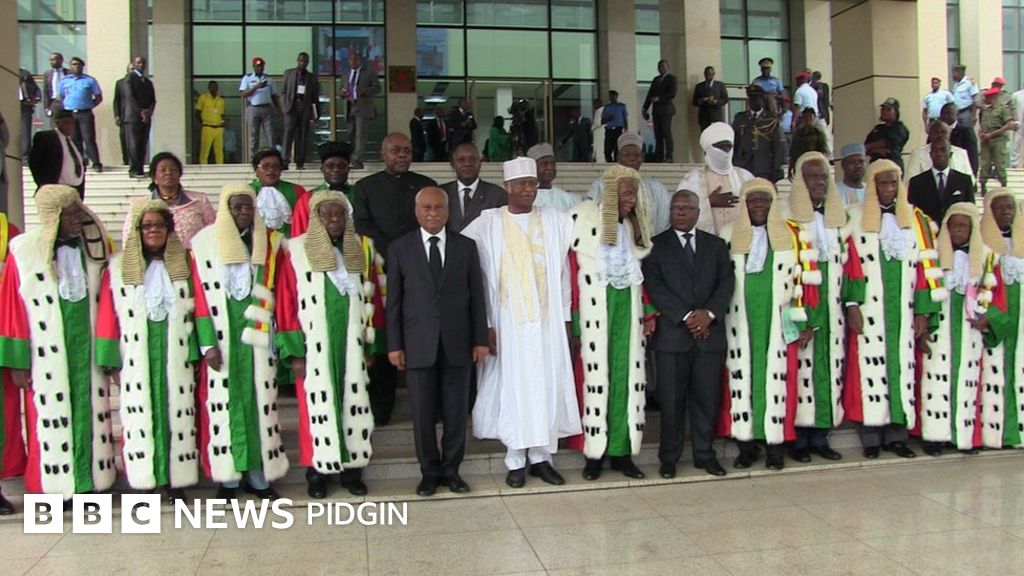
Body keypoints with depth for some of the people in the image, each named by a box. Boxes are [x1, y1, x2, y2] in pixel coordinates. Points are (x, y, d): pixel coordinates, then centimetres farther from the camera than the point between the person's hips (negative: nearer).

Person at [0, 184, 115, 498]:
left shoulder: (97, 246, 2)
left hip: (89, 349, 3)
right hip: (47, 354, -3)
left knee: (90, 412, 8)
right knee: (49, 419, 3)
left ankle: (89, 479, 20)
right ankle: (48, 487, 16)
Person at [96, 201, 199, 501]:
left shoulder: (184, 265, 6)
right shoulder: (118, 268, 2)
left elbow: (196, 312, 3)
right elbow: (107, 318, 1)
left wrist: (195, 354, -3)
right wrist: (113, 362, -4)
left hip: (176, 355, 1)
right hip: (136, 359, -1)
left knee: (177, 413, 3)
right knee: (140, 417, 1)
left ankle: (175, 479, 12)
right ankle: (144, 480, 10)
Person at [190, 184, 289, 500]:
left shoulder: (270, 241, 5)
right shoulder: (205, 242, 0)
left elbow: (277, 292, 5)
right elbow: (199, 296, -2)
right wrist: (208, 343, -8)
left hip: (258, 338, 1)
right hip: (221, 339, -1)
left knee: (260, 401, 3)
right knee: (223, 402, 2)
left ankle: (259, 473, 12)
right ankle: (227, 476, 11)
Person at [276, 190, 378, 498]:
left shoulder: (360, 250, 6)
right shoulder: (296, 251, -4)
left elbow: (371, 300, 8)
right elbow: (286, 303, -4)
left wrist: (371, 344, 4)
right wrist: (295, 352, -8)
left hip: (352, 345, 3)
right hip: (315, 348, -3)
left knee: (354, 405, 6)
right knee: (317, 407, 4)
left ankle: (351, 468, 19)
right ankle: (317, 471, 17)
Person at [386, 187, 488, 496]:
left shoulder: (466, 246, 6)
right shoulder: (400, 248, 3)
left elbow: (477, 296, 6)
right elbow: (394, 300, 2)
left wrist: (480, 339, 2)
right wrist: (394, 345, -2)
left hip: (457, 343, 1)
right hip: (418, 344, -1)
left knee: (456, 412, 7)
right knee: (423, 414, 5)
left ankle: (451, 469, 22)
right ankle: (430, 472, 20)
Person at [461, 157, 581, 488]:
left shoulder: (555, 222, 5)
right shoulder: (488, 224, -2)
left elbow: (562, 273, 7)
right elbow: (478, 276, -4)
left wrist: (565, 317, 4)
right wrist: (485, 324, -8)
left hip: (547, 321, 2)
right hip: (507, 322, -2)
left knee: (547, 386, 5)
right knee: (512, 387, 3)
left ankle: (541, 457, 16)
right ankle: (516, 461, 12)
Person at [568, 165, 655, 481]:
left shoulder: (633, 225, 12)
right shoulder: (582, 217, -6)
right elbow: (571, 267, -7)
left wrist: (648, 311, 11)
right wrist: (573, 318, -8)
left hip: (628, 307, 5)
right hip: (594, 308, -5)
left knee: (627, 376, 4)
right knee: (596, 376, -2)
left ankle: (621, 451, 12)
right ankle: (595, 452, 8)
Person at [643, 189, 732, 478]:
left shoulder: (716, 245, 14)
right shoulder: (656, 245, 5)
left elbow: (726, 282, 5)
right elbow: (654, 286, -5)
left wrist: (709, 313, -11)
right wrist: (685, 317, -13)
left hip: (709, 332, 3)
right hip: (672, 333, -2)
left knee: (707, 398, 6)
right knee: (671, 400, 1)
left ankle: (705, 454, 19)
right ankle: (669, 457, 13)